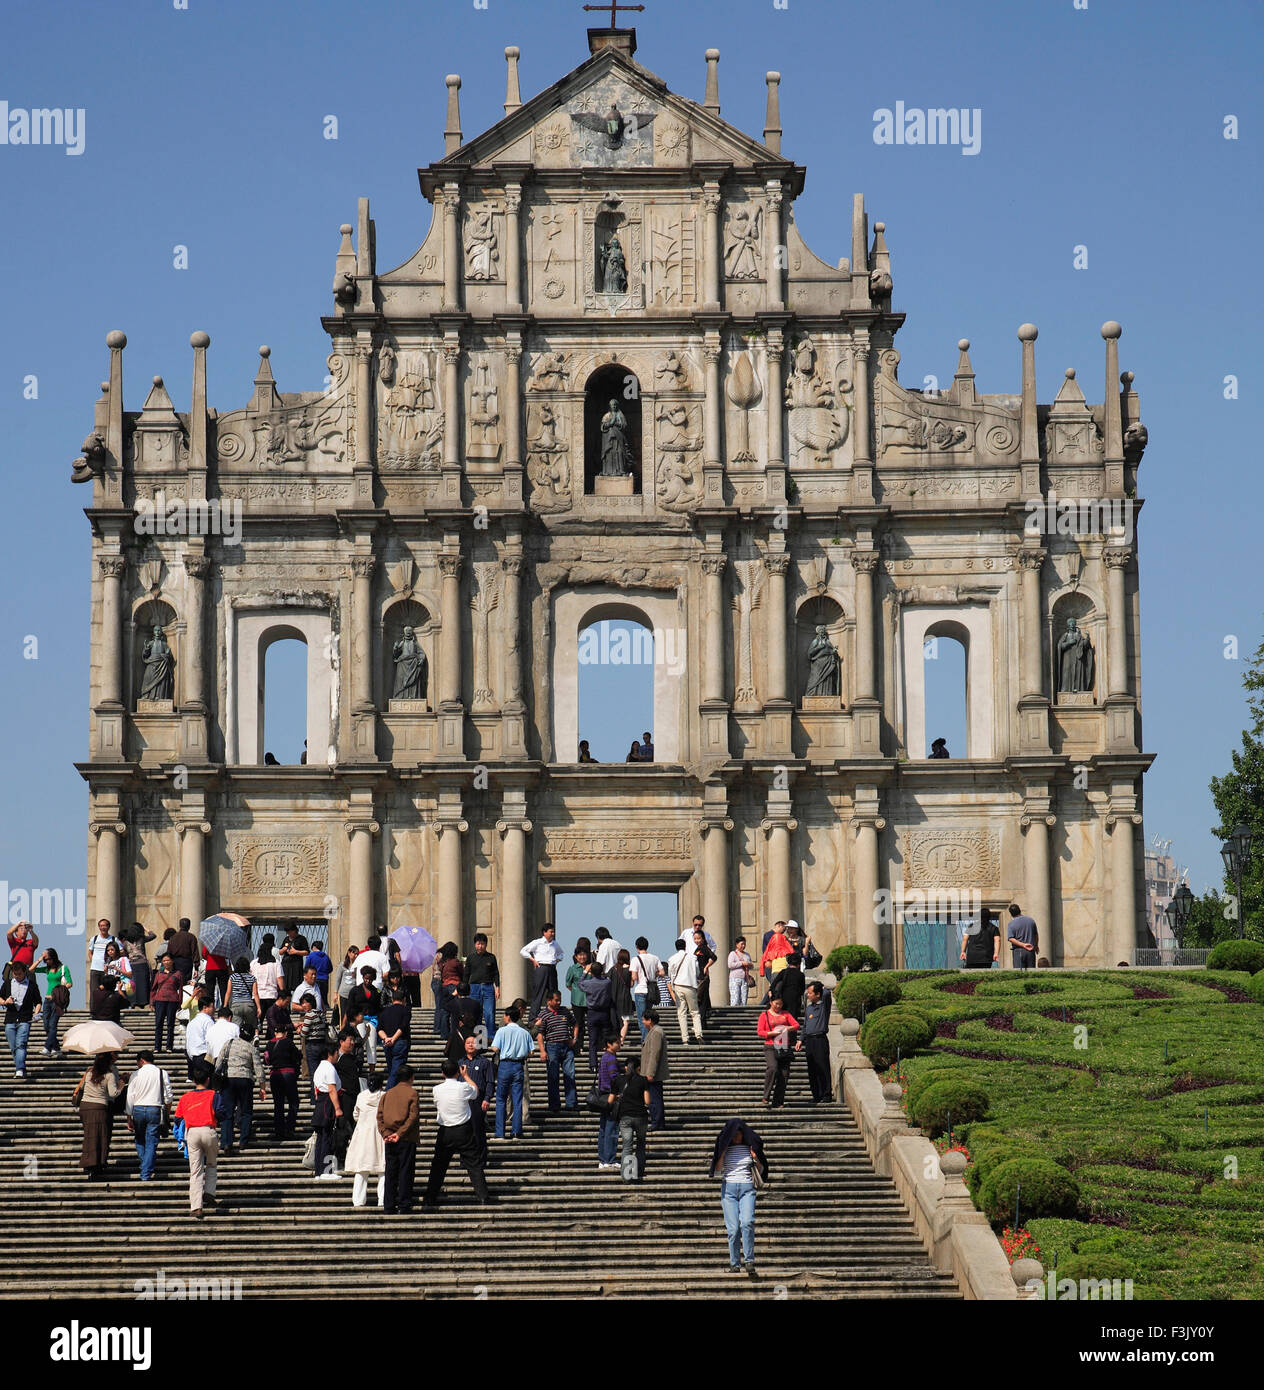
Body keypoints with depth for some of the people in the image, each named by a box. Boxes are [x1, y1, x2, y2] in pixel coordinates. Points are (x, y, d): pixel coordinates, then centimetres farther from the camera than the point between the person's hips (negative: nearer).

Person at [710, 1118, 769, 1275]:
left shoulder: (750, 1148, 9)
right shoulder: (724, 1149, 7)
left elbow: (761, 1171, 14)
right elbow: (717, 1172, 2)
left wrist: (756, 1159, -5)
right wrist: (722, 1155, -10)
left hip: (747, 1189, 0)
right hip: (729, 1188, 0)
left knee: (747, 1223, -21)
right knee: (733, 1228, -5)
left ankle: (749, 1261, -14)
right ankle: (734, 1264, 5)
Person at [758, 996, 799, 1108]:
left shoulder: (785, 1014, 17)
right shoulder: (765, 1015, 8)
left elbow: (797, 1025, 12)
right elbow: (760, 1031, 0)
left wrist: (788, 1028, -9)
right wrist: (772, 1033, -14)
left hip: (784, 1047, 4)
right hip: (771, 1047, -4)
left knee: (783, 1074, -2)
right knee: (773, 1068, -26)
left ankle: (778, 1102, 4)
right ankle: (766, 1096, -15)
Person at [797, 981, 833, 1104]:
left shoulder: (824, 1005, -2)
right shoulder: (809, 1008, 18)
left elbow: (826, 993, -23)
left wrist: (823, 988, -1)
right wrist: (801, 1040, 13)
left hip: (820, 1040, -7)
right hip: (809, 1041, 7)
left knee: (823, 1069, -7)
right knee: (812, 1070, 7)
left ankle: (827, 1095, -4)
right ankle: (816, 1095, 12)